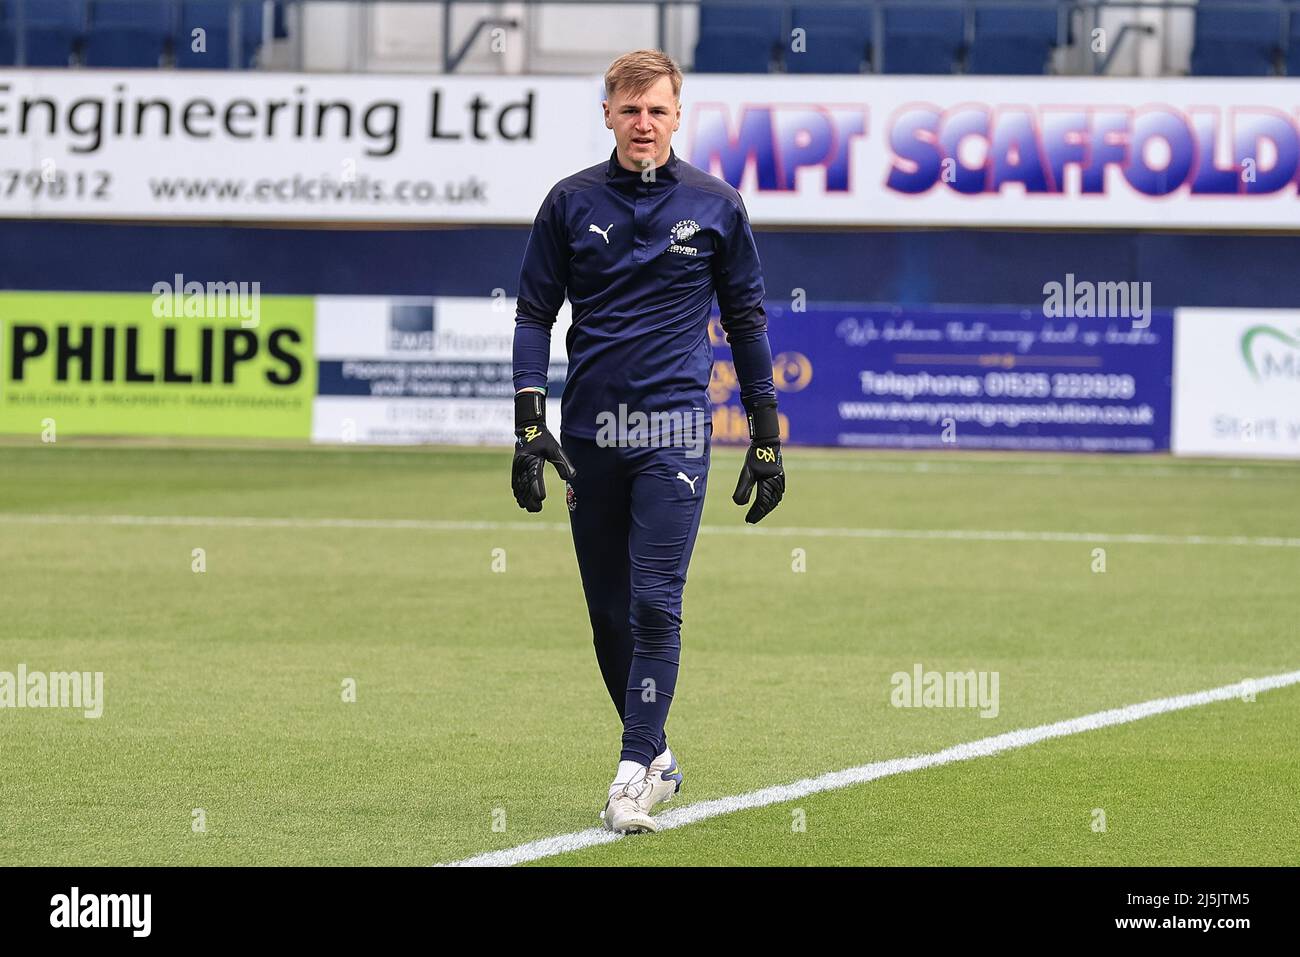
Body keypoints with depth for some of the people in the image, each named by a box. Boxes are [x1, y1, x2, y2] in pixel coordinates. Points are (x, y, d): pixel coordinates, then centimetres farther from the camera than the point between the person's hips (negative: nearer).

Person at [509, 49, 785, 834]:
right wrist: (530, 424, -4)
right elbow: (535, 313, 6)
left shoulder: (716, 205, 3)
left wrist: (767, 438, 7)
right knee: (609, 611, 8)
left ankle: (636, 773, -12)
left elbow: (747, 319, 9)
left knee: (655, 606, -12)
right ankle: (657, 757, 22)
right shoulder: (571, 203, 5)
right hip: (590, 436, 2)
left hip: (674, 434, -2)